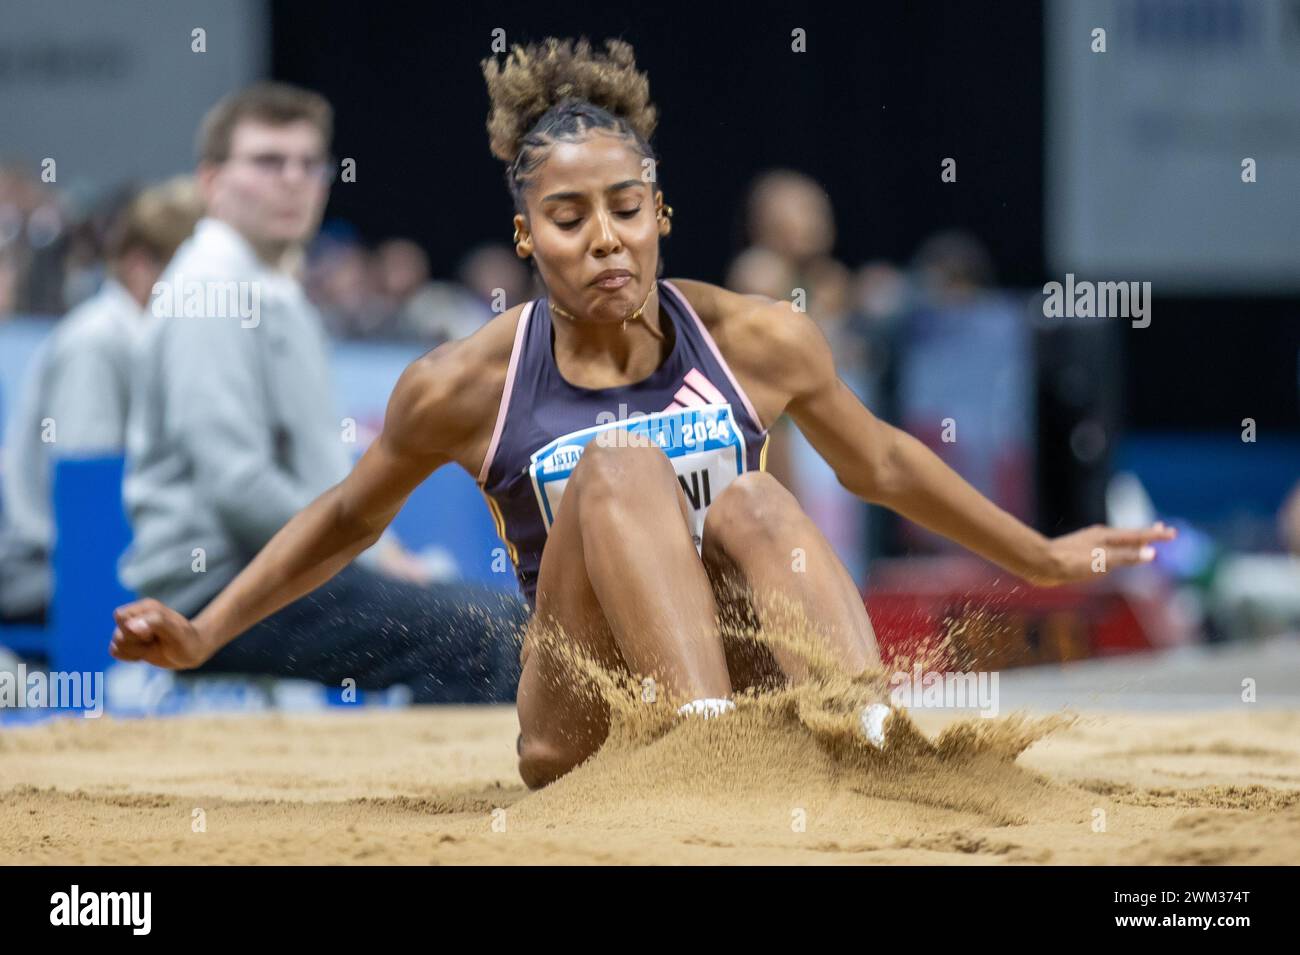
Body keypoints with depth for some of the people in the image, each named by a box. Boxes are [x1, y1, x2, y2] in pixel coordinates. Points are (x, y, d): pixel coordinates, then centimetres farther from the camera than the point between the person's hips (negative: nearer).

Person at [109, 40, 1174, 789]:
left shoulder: (759, 341, 4)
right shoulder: (468, 386, 0)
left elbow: (881, 464, 21)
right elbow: (347, 519, 17)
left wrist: (1041, 558, 29)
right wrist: (201, 637, 13)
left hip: (750, 694, 2)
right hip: (587, 731, -2)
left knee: (753, 501, -26)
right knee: (618, 470, -26)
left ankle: (880, 752, -48)